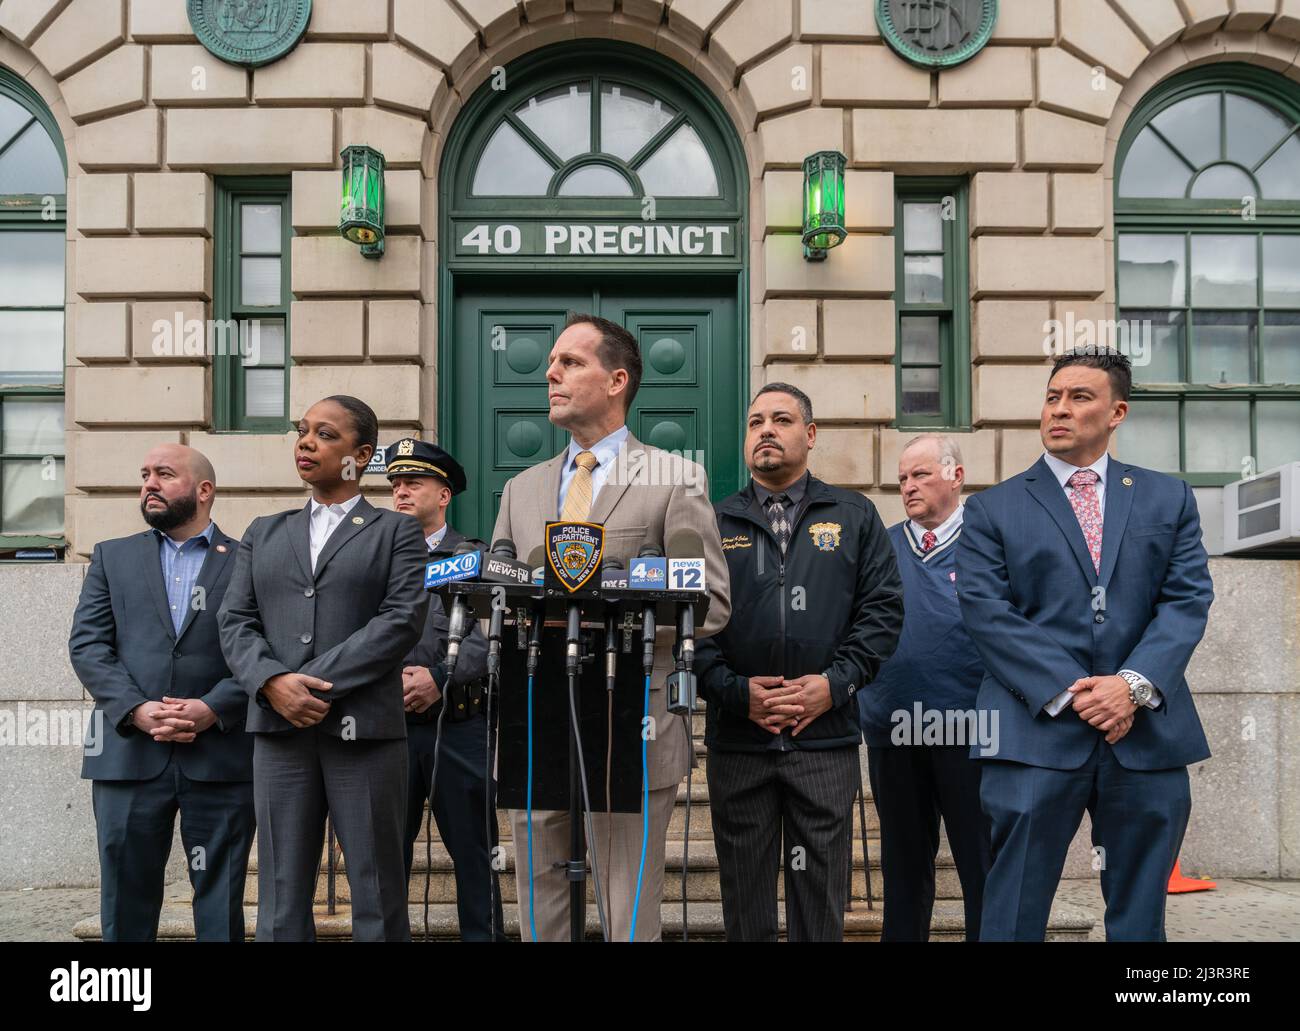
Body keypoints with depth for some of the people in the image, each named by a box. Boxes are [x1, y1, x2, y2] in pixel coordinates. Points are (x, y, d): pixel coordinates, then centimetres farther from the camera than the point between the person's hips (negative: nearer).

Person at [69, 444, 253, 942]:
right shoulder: (112, 557, 14)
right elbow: (87, 644, 5)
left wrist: (213, 709, -15)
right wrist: (136, 710, -10)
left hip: (221, 756, -2)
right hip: (128, 754, 2)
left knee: (221, 904, 5)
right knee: (126, 900, 9)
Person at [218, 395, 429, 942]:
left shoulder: (397, 531, 8)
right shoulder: (264, 533, 19)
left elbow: (402, 619, -6)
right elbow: (235, 622, 9)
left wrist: (318, 685, -14)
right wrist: (273, 682, -11)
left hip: (363, 727, -3)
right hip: (280, 729, 3)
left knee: (377, 896, 1)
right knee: (281, 898, 6)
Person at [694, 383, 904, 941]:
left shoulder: (854, 516, 9)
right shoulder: (714, 524, 8)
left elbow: (882, 608, 2)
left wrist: (836, 683, -9)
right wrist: (735, 690, -11)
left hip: (827, 734, 0)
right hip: (737, 738, 1)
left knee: (821, 895, 6)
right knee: (745, 895, 9)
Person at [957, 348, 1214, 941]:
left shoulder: (1168, 499, 13)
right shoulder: (992, 510, 6)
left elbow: (1188, 599, 4)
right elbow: (986, 611, -4)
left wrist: (1134, 683, -12)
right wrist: (1066, 692, -14)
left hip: (1149, 733, 2)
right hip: (1038, 731, -2)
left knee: (1140, 919, 12)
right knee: (1014, 916, 1)